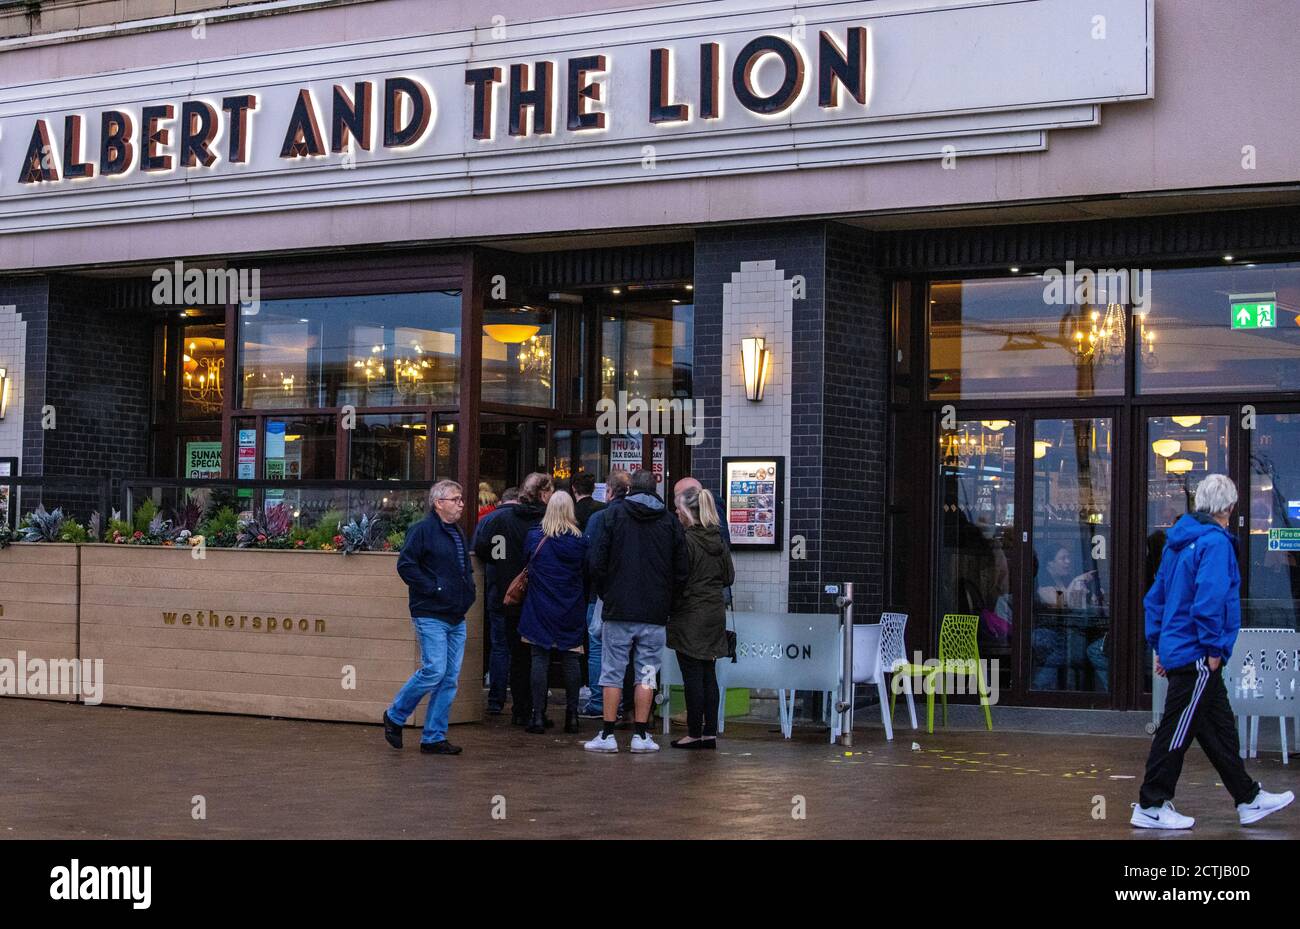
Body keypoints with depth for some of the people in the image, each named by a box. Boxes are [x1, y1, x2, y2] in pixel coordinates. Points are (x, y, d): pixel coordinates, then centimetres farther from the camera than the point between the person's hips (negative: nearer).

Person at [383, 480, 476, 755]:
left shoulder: (458, 534, 19)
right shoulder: (423, 530, -7)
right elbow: (405, 565, -15)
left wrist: (469, 590, 16)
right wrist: (432, 588, -17)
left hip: (457, 618, 8)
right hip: (431, 616, -8)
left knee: (450, 678, 4)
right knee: (434, 671, -14)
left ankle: (434, 737, 10)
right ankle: (394, 716, 8)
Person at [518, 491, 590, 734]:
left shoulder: (535, 537, -5)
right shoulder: (580, 541, -3)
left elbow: (527, 565, 9)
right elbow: (587, 575, 4)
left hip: (540, 609, -1)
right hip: (571, 611, 1)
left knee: (540, 659, 1)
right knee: (571, 659, 7)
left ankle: (538, 715, -2)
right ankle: (572, 714, 7)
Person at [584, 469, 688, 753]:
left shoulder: (612, 514, 1)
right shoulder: (670, 520, 5)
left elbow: (597, 563, -4)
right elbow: (682, 570, 4)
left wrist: (606, 595, 10)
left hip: (618, 611, -1)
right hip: (655, 613, 1)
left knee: (612, 672, 4)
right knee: (646, 673, 6)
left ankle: (607, 734, 3)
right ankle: (641, 735, 6)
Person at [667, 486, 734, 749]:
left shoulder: (686, 541, -15)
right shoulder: (719, 542, 7)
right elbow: (729, 577, 12)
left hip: (690, 616, -7)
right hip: (716, 614, 7)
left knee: (692, 676, -2)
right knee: (709, 675, 10)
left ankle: (695, 733, 1)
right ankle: (710, 732, 11)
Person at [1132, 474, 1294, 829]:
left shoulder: (1178, 541, 13)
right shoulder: (1215, 541, -15)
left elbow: (1155, 597, 17)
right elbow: (1209, 598, -25)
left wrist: (1159, 645, 20)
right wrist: (1213, 648, -17)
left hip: (1176, 650, 9)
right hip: (1198, 656, -9)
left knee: (1220, 729, 16)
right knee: (1176, 732, -2)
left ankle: (1249, 800, 25)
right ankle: (1151, 808, 4)